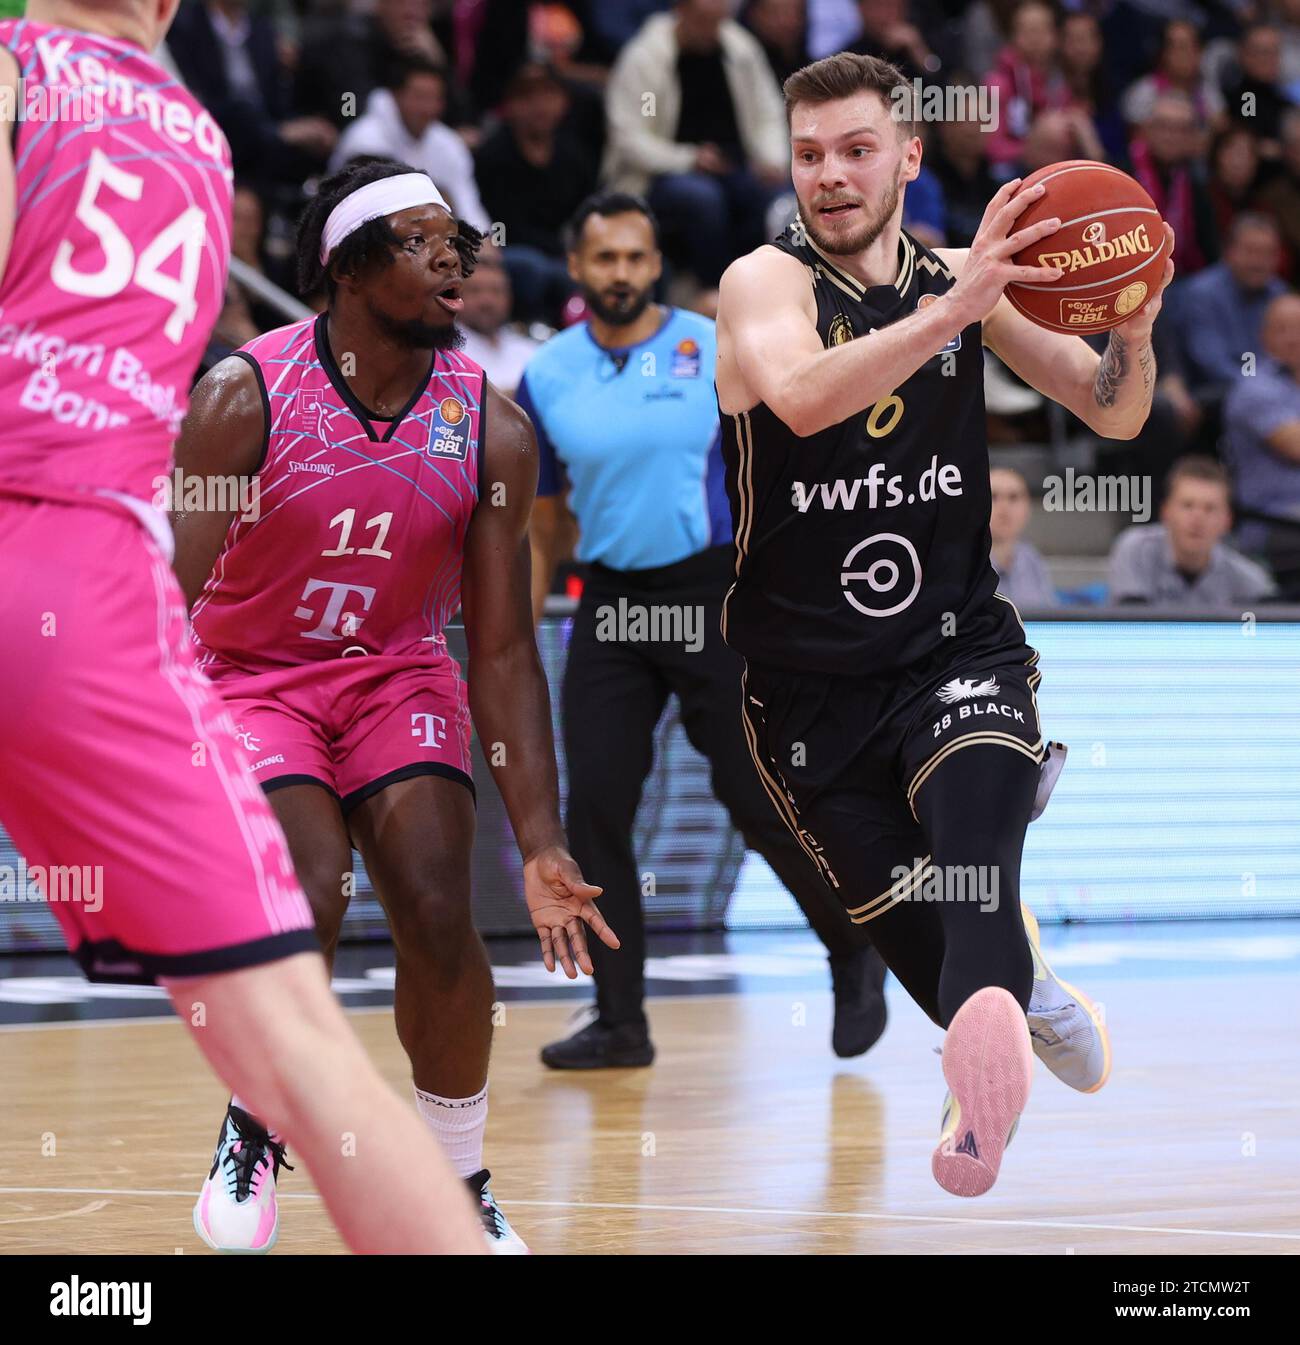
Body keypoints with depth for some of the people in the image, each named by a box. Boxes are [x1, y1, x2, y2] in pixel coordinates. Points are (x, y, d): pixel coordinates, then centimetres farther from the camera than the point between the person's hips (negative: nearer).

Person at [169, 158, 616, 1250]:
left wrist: (541, 843, -12)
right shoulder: (246, 395, -19)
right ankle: (254, 1135, 3)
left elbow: (502, 649, -7)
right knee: (309, 896, -26)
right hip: (248, 679, -2)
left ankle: (459, 1184, 4)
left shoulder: (492, 430, -11)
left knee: (438, 913, -18)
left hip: (399, 678, 2)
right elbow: (170, 599, -18)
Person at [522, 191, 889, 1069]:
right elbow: (541, 525, 13)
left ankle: (854, 953, 22)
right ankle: (622, 1021, 4)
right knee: (595, 808, -6)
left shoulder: (716, 351, -3)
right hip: (611, 604, 3)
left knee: (759, 800, -3)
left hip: (712, 593, -3)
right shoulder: (547, 378, 4)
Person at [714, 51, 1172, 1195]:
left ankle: (986, 1077, -52)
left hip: (957, 650, 0)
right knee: (915, 933, 7)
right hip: (811, 686, 0)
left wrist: (1132, 333, -18)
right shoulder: (765, 282, -8)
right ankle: (1035, 998, 38)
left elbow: (1113, 417, 5)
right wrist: (954, 310, -42)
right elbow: (801, 396, -31)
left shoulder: (970, 280, 3)